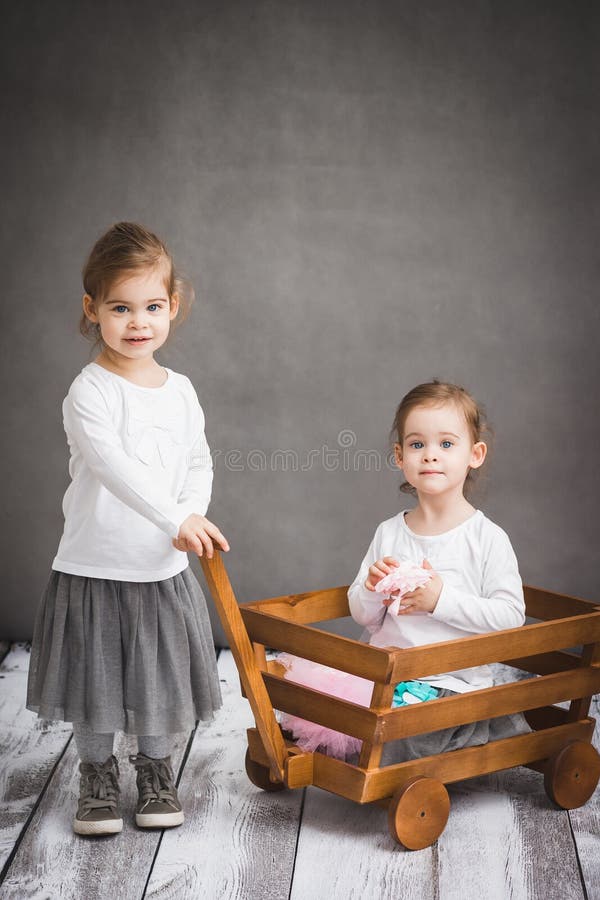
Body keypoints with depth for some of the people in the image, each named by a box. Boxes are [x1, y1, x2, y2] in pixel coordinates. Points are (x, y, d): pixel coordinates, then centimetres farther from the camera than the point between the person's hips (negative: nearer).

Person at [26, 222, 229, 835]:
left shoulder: (180, 391, 4)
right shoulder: (89, 392, -15)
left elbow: (198, 463, 9)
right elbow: (113, 466, -28)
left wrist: (192, 514, -10)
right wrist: (174, 517, -36)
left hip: (163, 569, 4)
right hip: (93, 567, -4)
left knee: (159, 680, 14)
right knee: (94, 678, 10)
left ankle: (155, 768, 36)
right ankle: (97, 775, 31)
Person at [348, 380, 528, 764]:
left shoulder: (488, 538, -4)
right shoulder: (389, 533, 8)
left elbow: (511, 617, -11)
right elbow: (362, 616, 13)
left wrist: (442, 599, -19)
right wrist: (371, 590, -10)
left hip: (454, 683, -5)